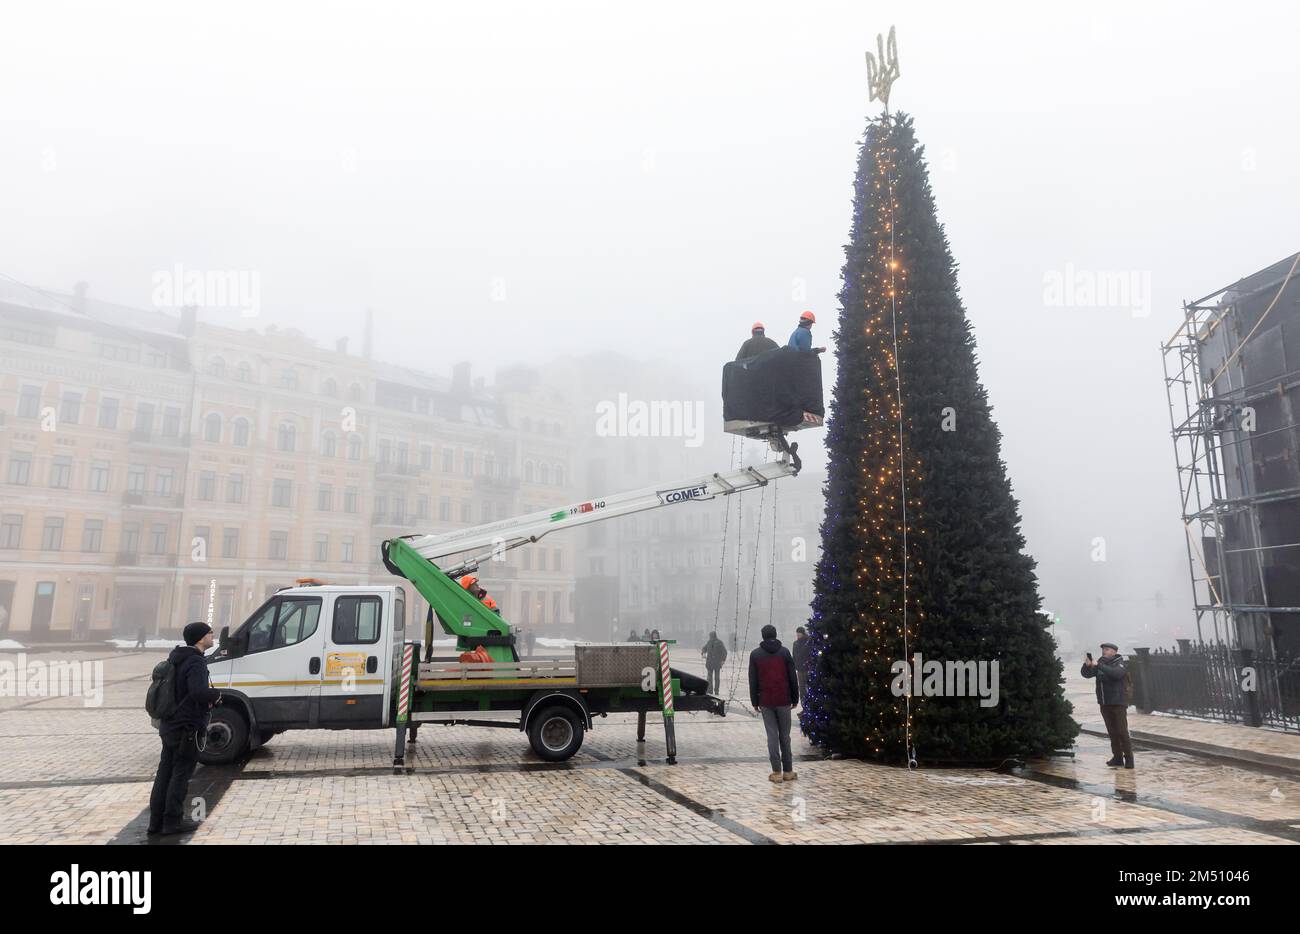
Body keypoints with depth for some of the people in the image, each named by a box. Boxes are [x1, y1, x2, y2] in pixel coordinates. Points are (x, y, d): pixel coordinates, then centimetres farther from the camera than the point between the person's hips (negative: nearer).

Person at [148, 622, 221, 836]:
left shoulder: (177, 658, 12)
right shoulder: (195, 662, -20)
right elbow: (199, 692, -34)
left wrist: (207, 698, 9)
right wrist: (216, 694, -14)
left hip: (169, 726, 9)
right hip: (188, 728, -9)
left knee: (165, 773, 14)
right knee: (181, 775, 0)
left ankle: (156, 820, 20)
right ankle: (173, 822, 6)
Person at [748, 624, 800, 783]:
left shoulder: (755, 654, 2)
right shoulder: (784, 652, 0)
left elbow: (753, 681, 3)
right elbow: (792, 677, 0)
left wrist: (755, 701, 8)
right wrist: (794, 698, 8)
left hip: (765, 701, 0)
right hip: (783, 700, 0)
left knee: (772, 735, 3)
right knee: (785, 735, 9)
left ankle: (777, 771, 1)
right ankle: (788, 771, 13)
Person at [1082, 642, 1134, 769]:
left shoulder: (1120, 664, -6)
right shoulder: (1100, 663, 9)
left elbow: (1116, 673, -28)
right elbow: (1086, 674, 2)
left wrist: (1099, 665, -32)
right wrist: (1087, 665, -19)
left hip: (1118, 703, -5)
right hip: (1104, 704, 5)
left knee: (1122, 731, -7)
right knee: (1112, 732, 8)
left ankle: (1129, 758, -2)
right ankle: (1117, 757, 13)